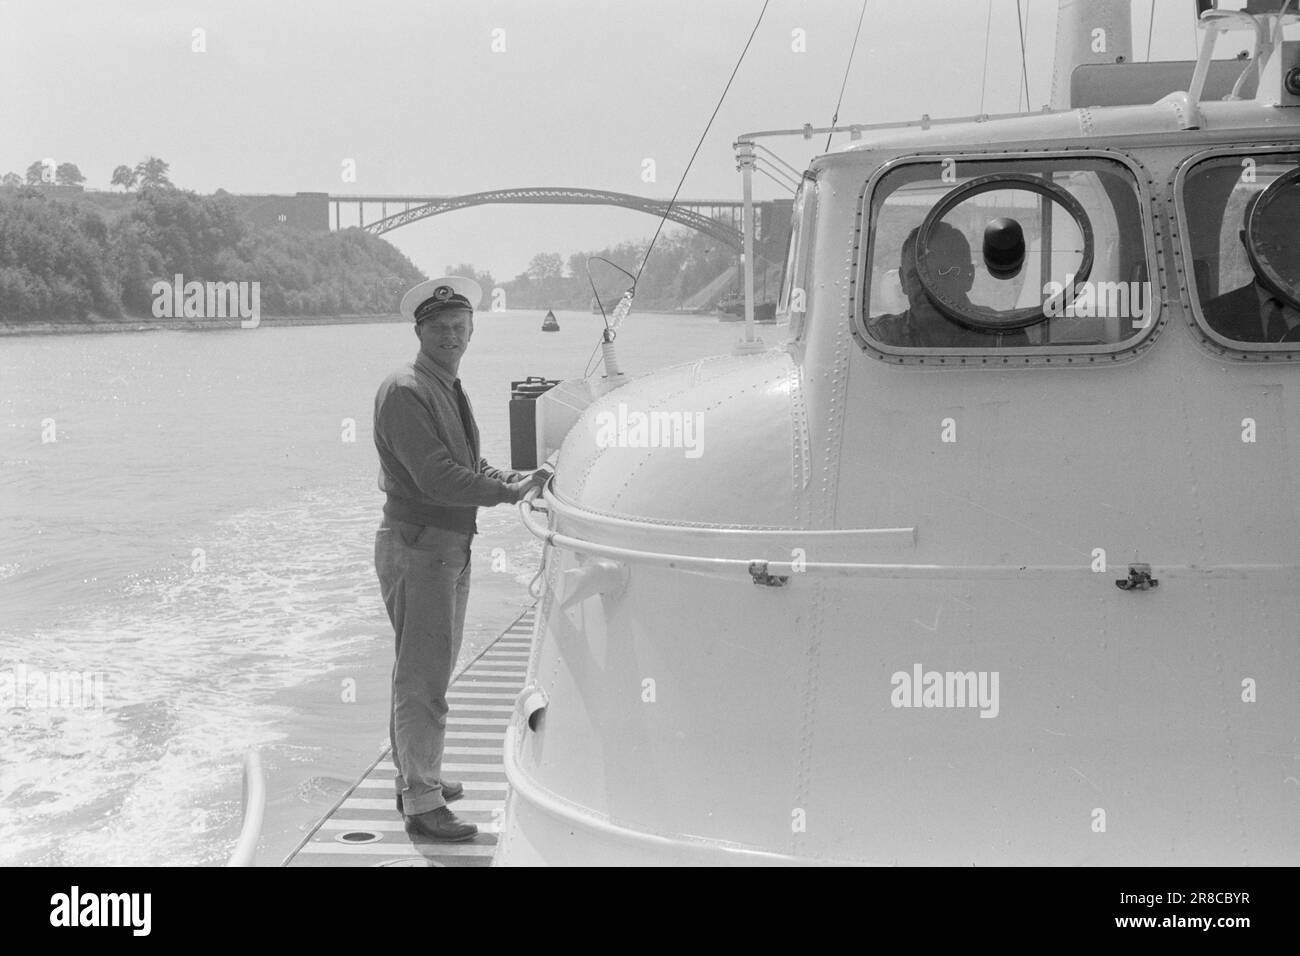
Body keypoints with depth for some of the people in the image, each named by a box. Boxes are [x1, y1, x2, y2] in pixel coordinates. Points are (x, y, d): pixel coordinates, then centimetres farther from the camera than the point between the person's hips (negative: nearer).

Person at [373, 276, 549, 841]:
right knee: (423, 680, -6)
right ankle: (423, 805, 1)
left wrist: (514, 478, 1)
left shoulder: (451, 390, 14)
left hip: (451, 549, 10)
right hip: (416, 548, -10)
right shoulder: (405, 392, -17)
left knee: (428, 672, 20)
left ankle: (414, 777, 34)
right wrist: (508, 491, -18)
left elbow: (469, 463, 18)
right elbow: (436, 476, -24)